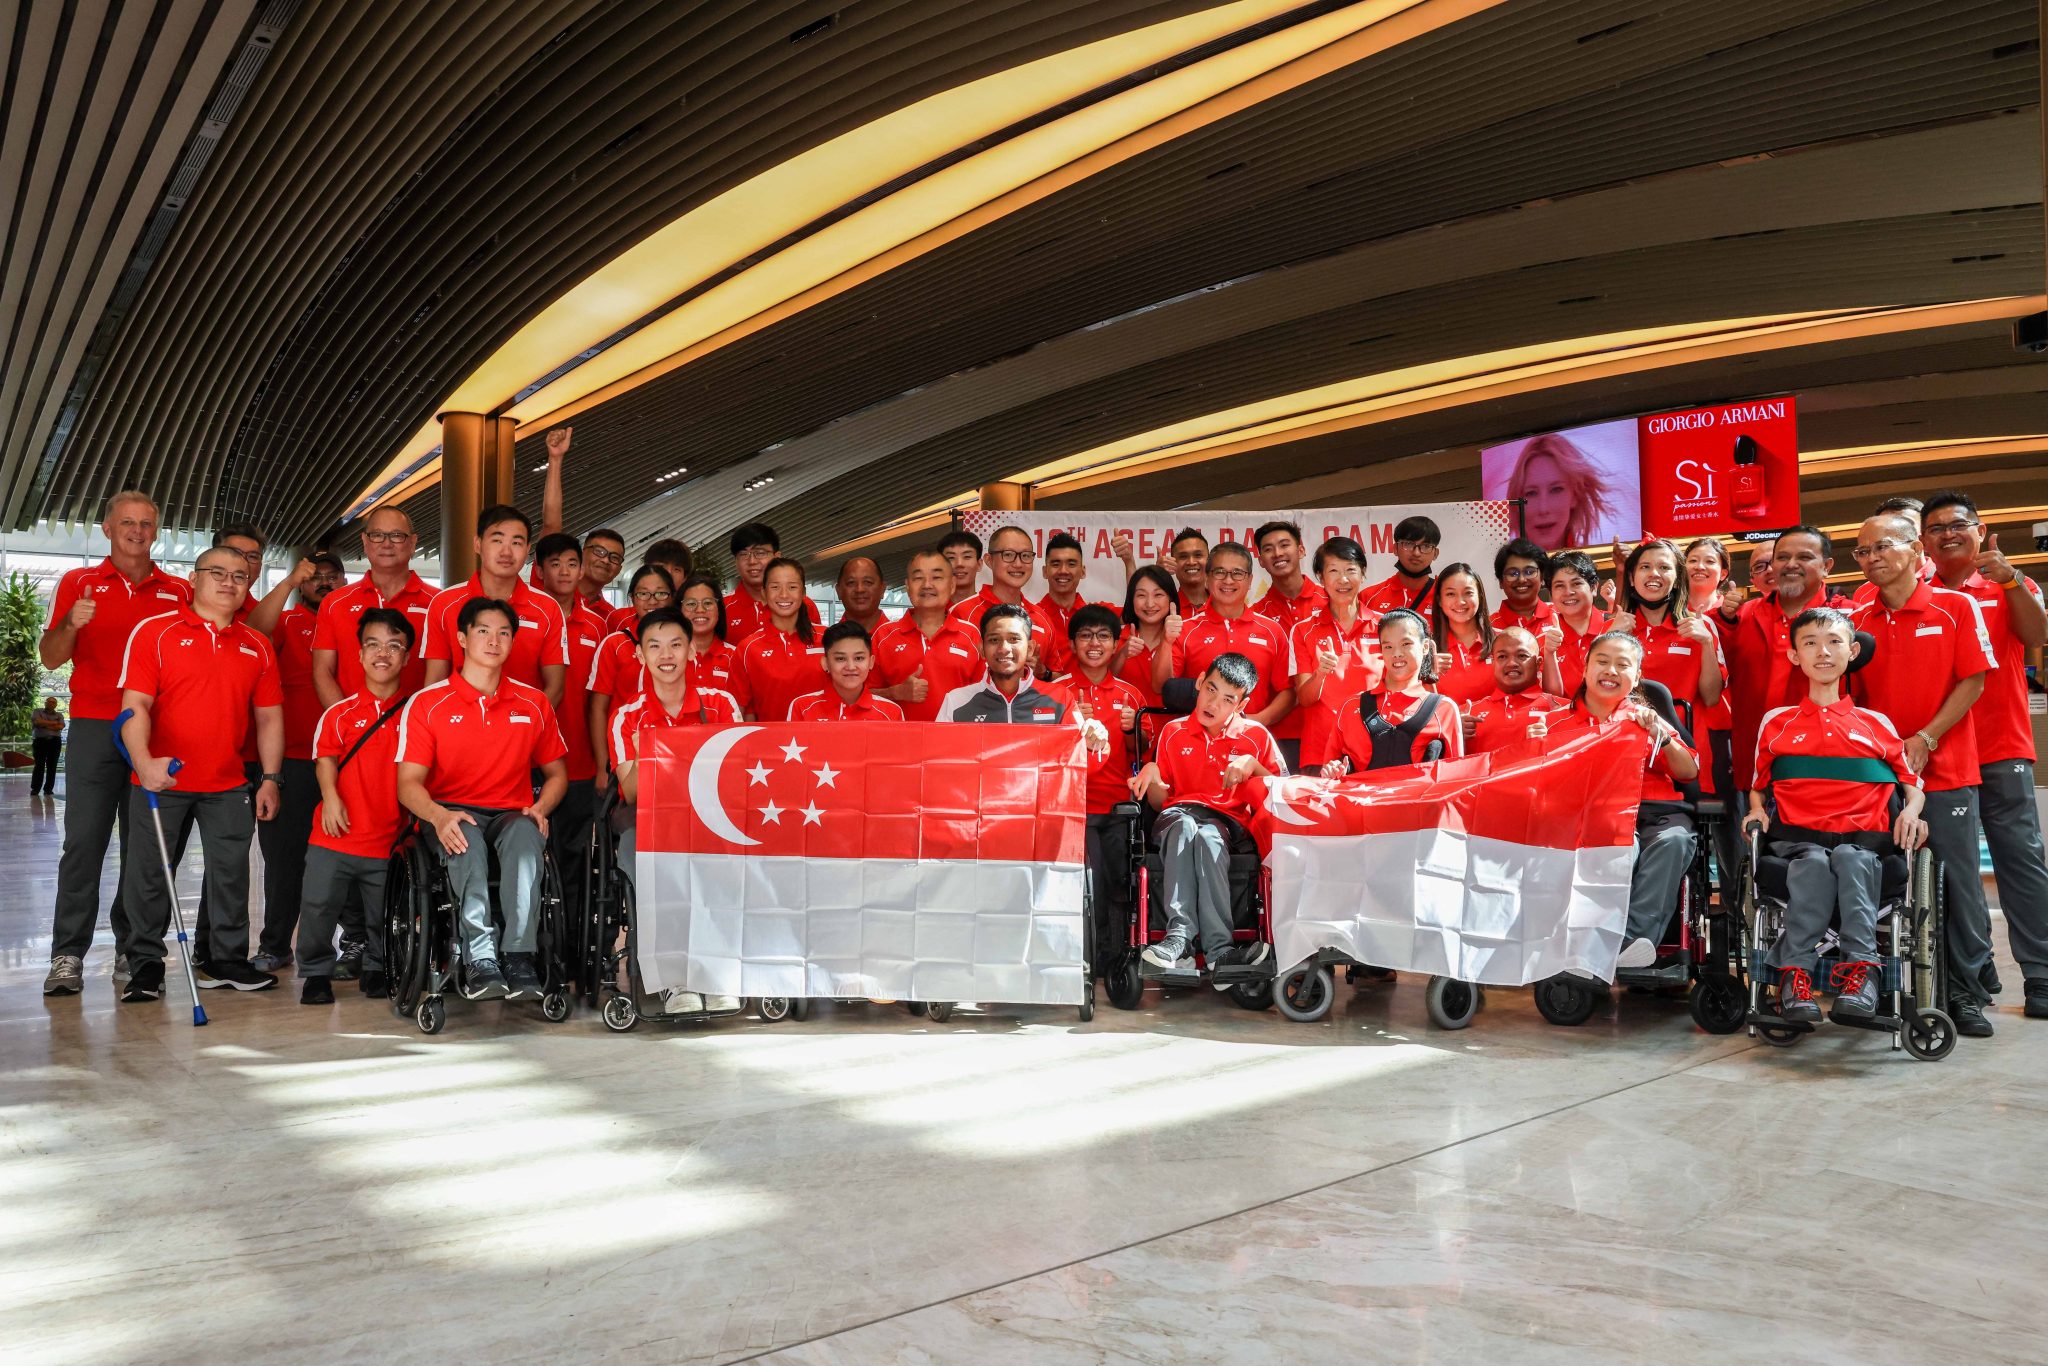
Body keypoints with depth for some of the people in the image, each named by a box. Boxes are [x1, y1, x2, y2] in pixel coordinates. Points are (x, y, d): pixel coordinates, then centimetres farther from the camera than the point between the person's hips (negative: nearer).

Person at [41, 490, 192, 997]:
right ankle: (67, 955, -2)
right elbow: (50, 657, 6)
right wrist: (71, 624, -14)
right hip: (94, 727, -1)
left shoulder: (179, 592, 13)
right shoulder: (79, 583, 11)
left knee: (144, 845, 3)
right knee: (84, 841, -6)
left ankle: (132, 950, 9)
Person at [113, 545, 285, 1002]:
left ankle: (228, 959, 17)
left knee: (231, 874, 6)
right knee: (148, 874, 3)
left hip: (230, 785, 3)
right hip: (160, 780, -3)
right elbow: (135, 704, -10)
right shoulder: (154, 632, -3)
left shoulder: (258, 646, 8)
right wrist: (143, 761, -25)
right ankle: (145, 966, 15)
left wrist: (270, 779, 5)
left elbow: (269, 717, 10)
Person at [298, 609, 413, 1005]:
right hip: (335, 835, 0)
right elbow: (325, 758, 1)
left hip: (390, 836, 0)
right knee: (318, 904, -1)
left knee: (382, 913, 9)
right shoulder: (339, 713, 4)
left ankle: (375, 970, 29)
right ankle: (316, 972, 17)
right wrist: (330, 796, -15)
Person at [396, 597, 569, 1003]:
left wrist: (540, 808, -4)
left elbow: (556, 772, 18)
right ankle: (480, 959, -43)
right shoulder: (427, 703, 4)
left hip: (512, 814, 1)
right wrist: (439, 816, -23)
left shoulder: (534, 703, 12)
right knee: (466, 838, -38)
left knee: (525, 833, -36)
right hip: (452, 814, -1)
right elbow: (409, 782, -2)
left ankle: (519, 958, -42)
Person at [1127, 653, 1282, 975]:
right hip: (1178, 814, 1)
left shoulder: (1256, 735, 11)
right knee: (1184, 826, -38)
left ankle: (1180, 937, -43)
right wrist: (1152, 773, -5)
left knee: (1206, 835, -39)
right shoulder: (1173, 732, 14)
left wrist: (1253, 766, -6)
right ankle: (1219, 946, -46)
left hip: (1228, 820, -1)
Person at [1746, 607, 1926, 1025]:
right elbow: (1758, 785, 21)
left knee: (1851, 859, -35)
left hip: (1862, 838, 0)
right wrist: (1756, 810, -1)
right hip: (1797, 837, 0)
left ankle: (1859, 968, -36)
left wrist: (1912, 810, -3)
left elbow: (1912, 780, 18)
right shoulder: (1776, 722, 17)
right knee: (1814, 862, -35)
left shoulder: (1876, 723, 17)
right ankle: (1795, 972, -36)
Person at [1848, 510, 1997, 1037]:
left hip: (1945, 771, -3)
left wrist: (1924, 741, -13)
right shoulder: (1858, 620, 7)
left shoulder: (1956, 608, -1)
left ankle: (1968, 994, 9)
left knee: (1959, 883, 0)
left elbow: (1973, 682, -5)